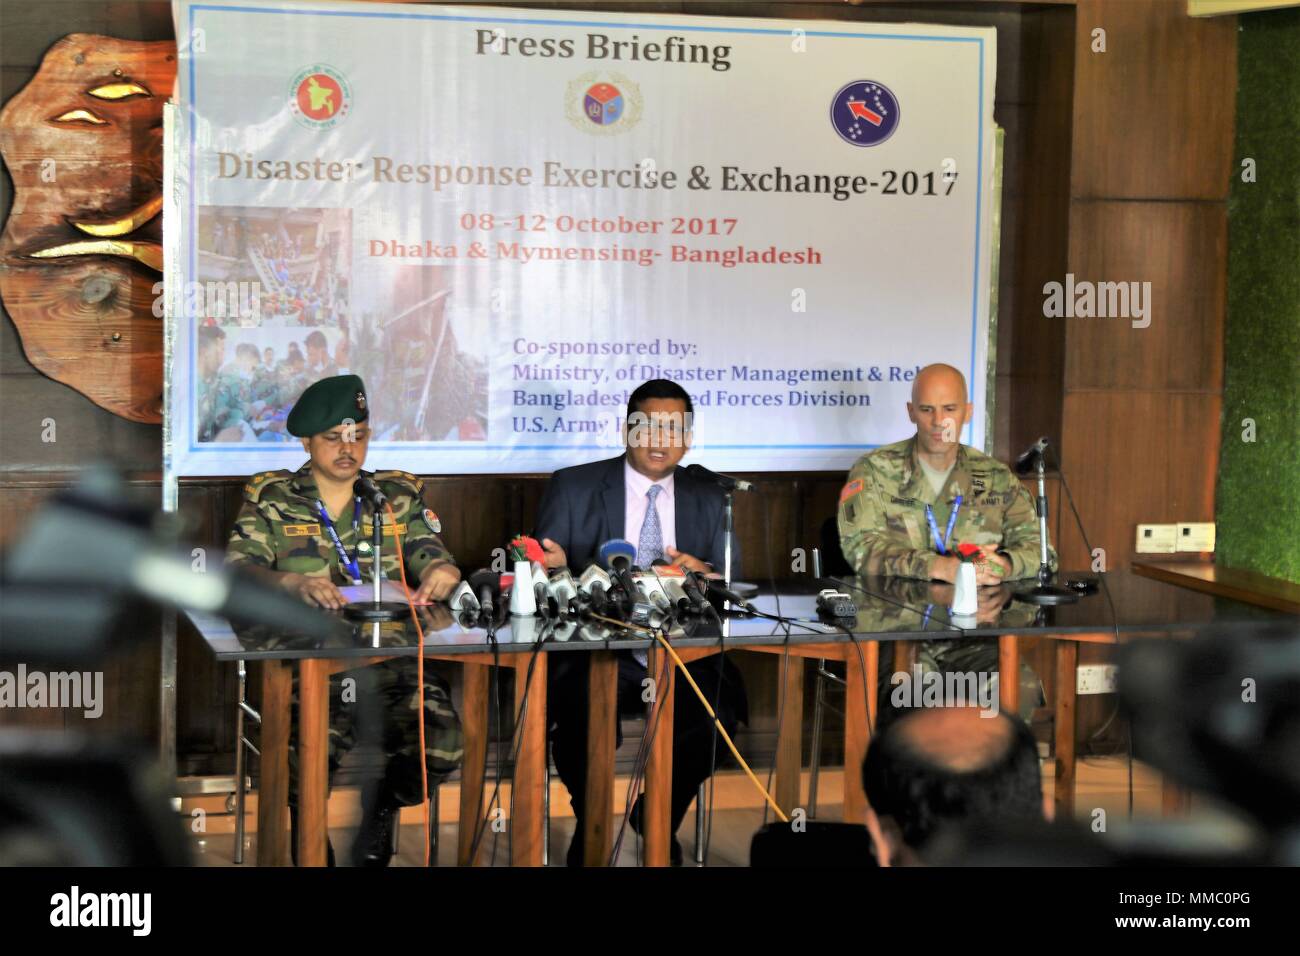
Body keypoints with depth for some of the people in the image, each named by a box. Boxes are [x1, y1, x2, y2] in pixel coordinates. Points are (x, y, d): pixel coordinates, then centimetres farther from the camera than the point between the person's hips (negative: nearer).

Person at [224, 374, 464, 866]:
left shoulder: (400, 495, 17)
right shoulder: (270, 499, 9)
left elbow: (431, 557, 8)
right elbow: (236, 569, -4)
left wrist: (440, 572, -18)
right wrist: (293, 582, -25)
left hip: (392, 658, 3)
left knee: (441, 741, -25)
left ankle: (378, 817, 8)